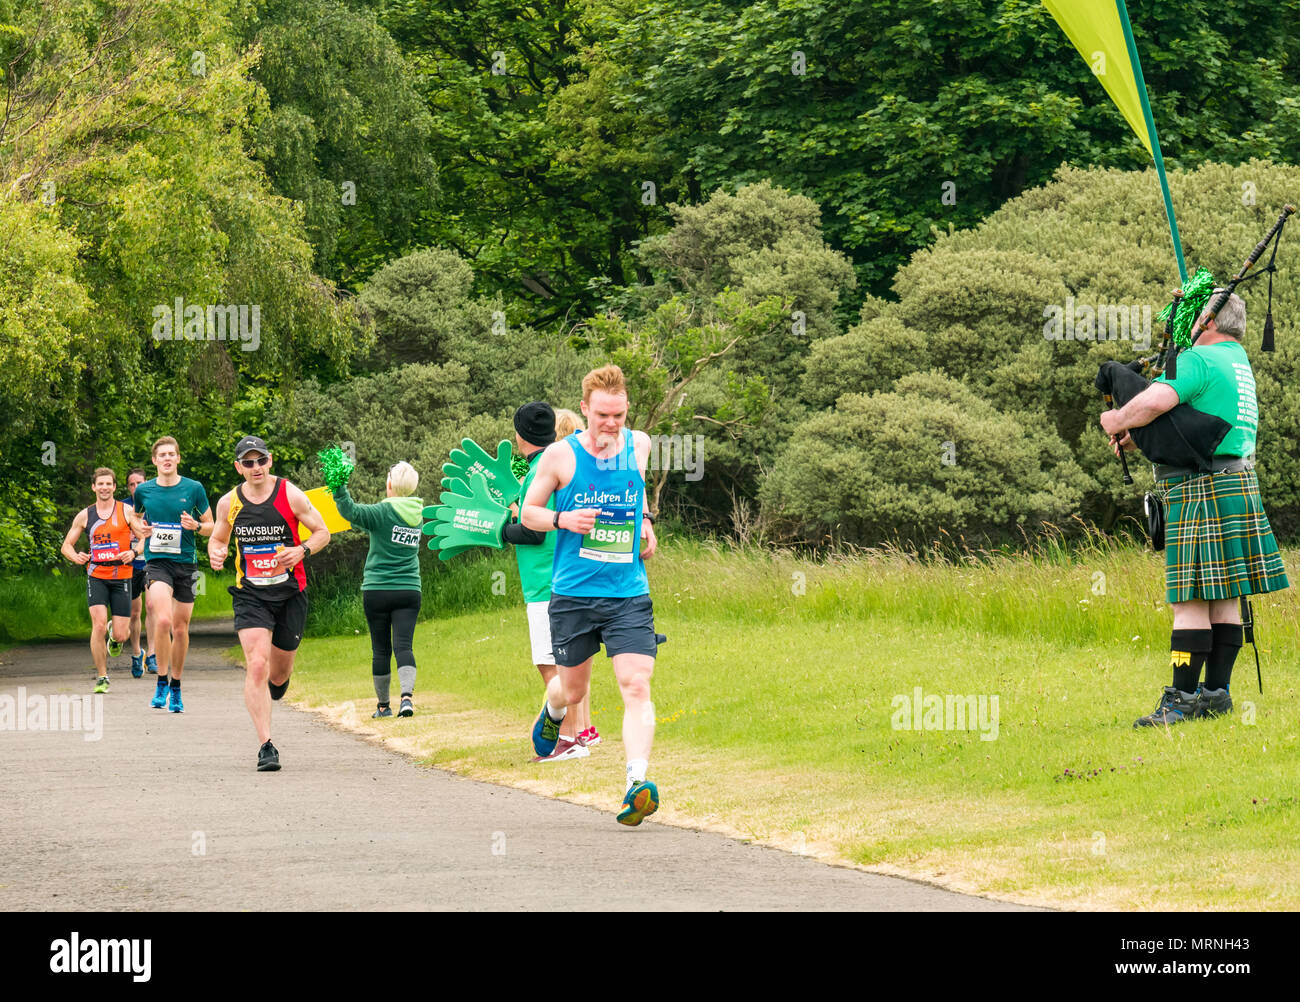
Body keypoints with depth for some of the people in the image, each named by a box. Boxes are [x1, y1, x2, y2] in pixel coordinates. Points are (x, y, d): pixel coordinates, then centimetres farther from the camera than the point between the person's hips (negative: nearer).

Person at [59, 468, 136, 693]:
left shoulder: (126, 511, 3)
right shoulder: (85, 516, 7)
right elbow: (66, 545, 13)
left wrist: (133, 552, -18)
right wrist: (75, 556, -9)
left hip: (121, 577, 0)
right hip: (96, 576, 0)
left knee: (121, 635, -2)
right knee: (99, 625, -18)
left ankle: (115, 637, 39)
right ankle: (101, 678, -6)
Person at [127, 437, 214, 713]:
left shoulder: (194, 489, 1)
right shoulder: (143, 490, 4)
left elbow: (211, 526, 8)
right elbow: (135, 516, 24)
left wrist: (195, 526, -13)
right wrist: (140, 528, 1)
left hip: (185, 564, 1)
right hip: (156, 562, -1)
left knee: (180, 629, 6)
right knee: (163, 620, -22)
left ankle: (175, 689, 23)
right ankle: (161, 683, -8)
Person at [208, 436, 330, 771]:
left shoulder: (290, 495, -6)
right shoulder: (229, 503, 0)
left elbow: (322, 532, 1)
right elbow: (218, 538, 17)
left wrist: (301, 551, -18)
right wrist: (216, 553, -7)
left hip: (290, 593, 0)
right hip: (250, 595, 0)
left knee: (279, 671, 11)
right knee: (256, 665, -17)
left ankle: (271, 690, 51)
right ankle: (265, 746, -17)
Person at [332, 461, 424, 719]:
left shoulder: (382, 512, -11)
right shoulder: (417, 514, 7)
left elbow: (350, 511, -25)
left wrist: (338, 486, -29)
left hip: (377, 590, -3)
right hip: (409, 590, 3)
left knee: (381, 650, 8)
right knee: (404, 646, -5)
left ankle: (383, 705, 17)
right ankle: (407, 695, -27)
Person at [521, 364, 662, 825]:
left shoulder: (638, 445, 4)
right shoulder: (560, 455, -6)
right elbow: (528, 511, 5)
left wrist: (645, 521, 9)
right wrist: (563, 519, -15)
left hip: (628, 593, 1)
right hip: (573, 593, -1)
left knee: (636, 687, -15)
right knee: (573, 688, 14)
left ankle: (637, 784, -24)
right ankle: (552, 711, 51)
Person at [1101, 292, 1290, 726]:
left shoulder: (1198, 360, -11)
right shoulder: (1238, 361, 21)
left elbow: (1153, 402, -26)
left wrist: (1116, 422, -7)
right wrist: (1137, 433, 18)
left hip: (1203, 491, -10)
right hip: (1237, 483, 10)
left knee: (1192, 600, -10)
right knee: (1223, 597, 9)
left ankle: (1182, 699, -13)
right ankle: (1216, 693, 10)